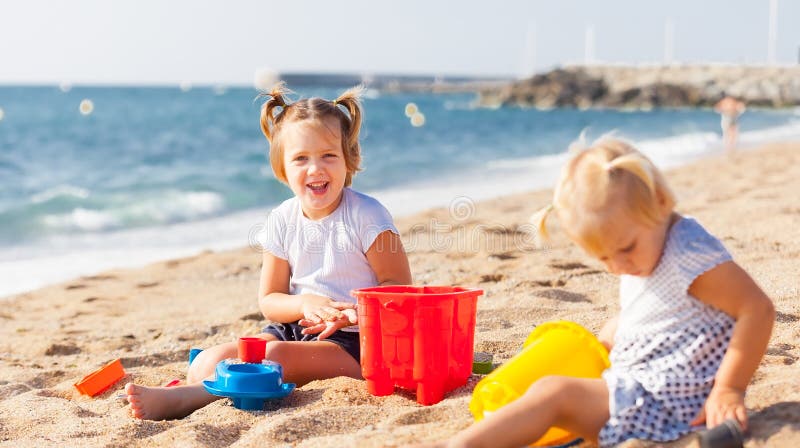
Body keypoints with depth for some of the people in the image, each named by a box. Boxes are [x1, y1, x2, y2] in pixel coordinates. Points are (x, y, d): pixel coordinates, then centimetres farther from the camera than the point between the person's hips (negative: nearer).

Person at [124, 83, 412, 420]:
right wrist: (306, 304, -15)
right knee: (211, 360, -14)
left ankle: (185, 398, -40)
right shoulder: (282, 221, 5)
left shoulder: (367, 216, -8)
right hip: (294, 328, 7)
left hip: (352, 343, -7)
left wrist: (354, 312, -26)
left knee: (274, 355, -31)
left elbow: (400, 287, -8)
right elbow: (269, 300, 8)